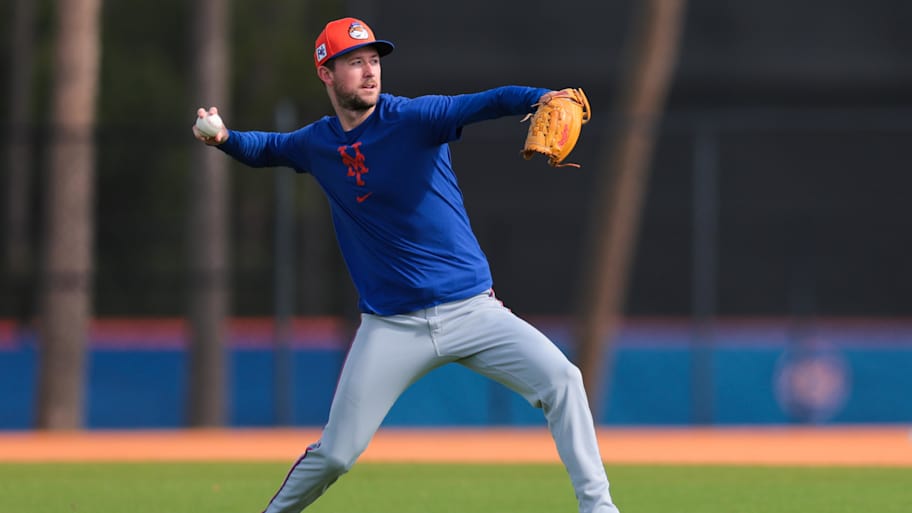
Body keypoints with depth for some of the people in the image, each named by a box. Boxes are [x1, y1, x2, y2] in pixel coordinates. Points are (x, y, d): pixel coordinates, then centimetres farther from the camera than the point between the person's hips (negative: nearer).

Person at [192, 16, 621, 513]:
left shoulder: (414, 118, -8)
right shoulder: (316, 144, 4)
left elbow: (485, 104, -26)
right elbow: (266, 148, 26)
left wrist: (542, 98, -45)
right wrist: (223, 137, 5)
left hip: (473, 312, -2)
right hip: (391, 327, 2)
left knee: (561, 379, -20)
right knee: (335, 453, 0)